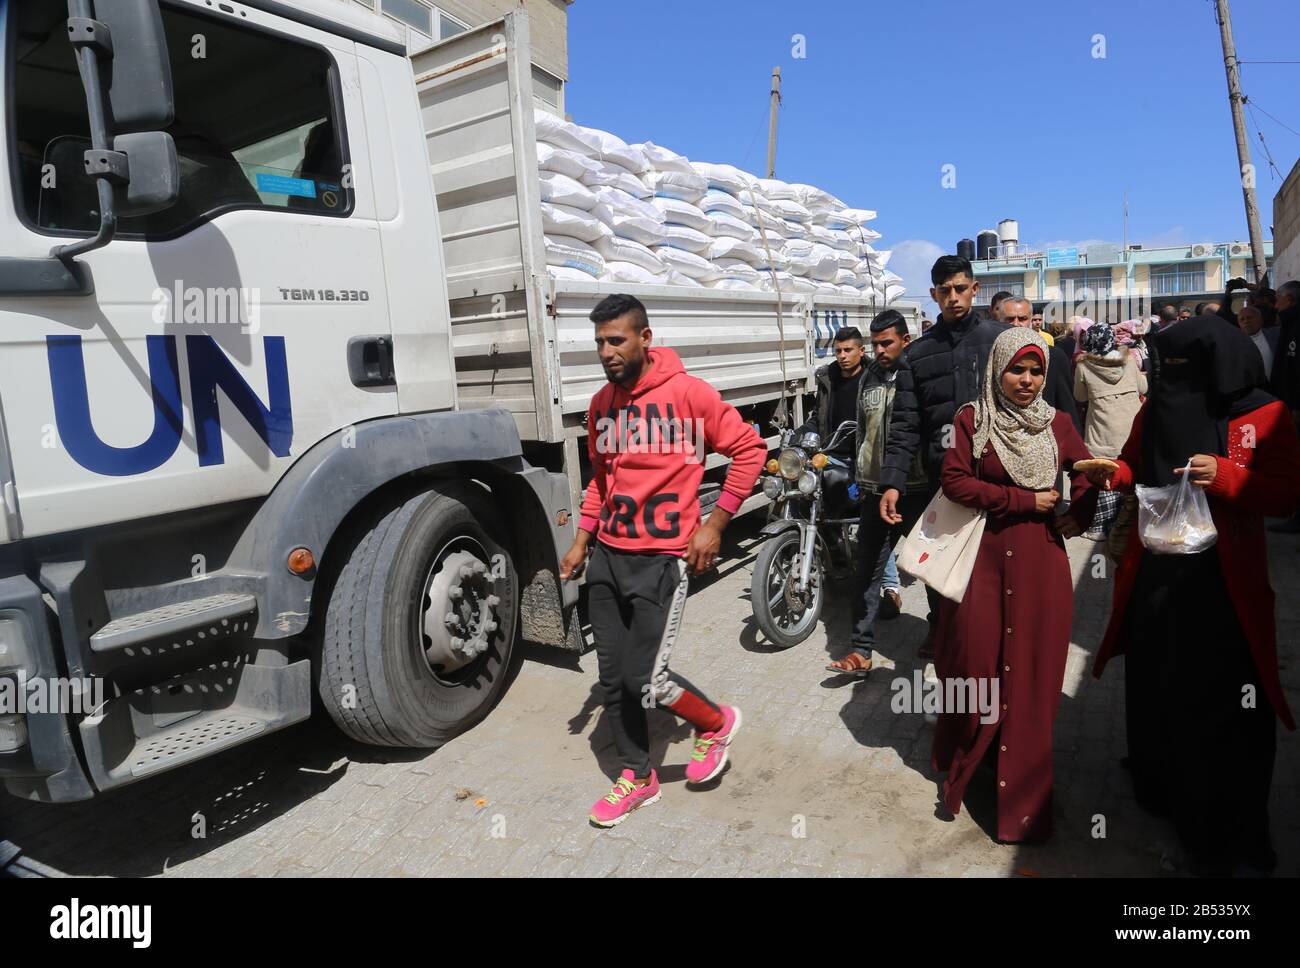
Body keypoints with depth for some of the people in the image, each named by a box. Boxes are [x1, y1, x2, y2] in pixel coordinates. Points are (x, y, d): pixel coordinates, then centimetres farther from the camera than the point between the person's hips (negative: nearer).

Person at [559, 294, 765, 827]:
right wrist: (582, 541, 14)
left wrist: (714, 524, -10)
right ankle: (638, 776, 32)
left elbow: (750, 449, -6)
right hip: (607, 557, 6)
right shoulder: (601, 403, 9)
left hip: (662, 558, -6)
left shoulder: (687, 392, -10)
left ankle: (716, 723, 23)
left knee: (645, 679, -8)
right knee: (613, 677, 11)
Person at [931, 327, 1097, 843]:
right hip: (983, 555, -2)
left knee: (1031, 671, 6)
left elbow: (1087, 483, 15)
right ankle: (966, 759, 26)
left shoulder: (1058, 424, 8)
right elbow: (954, 480, -9)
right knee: (976, 662, 0)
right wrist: (1025, 500, -11)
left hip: (1041, 561, 2)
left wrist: (1067, 521, -1)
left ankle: (1024, 798, 21)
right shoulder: (972, 418, 0)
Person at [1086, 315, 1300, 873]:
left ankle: (1228, 833, 19)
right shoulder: (1155, 411, 6)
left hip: (1223, 584, -4)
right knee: (1154, 688, 12)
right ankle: (1159, 783, 35)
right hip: (1154, 575, 4)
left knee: (1222, 703, 2)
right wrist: (1113, 473, -5)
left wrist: (1226, 476, -24)